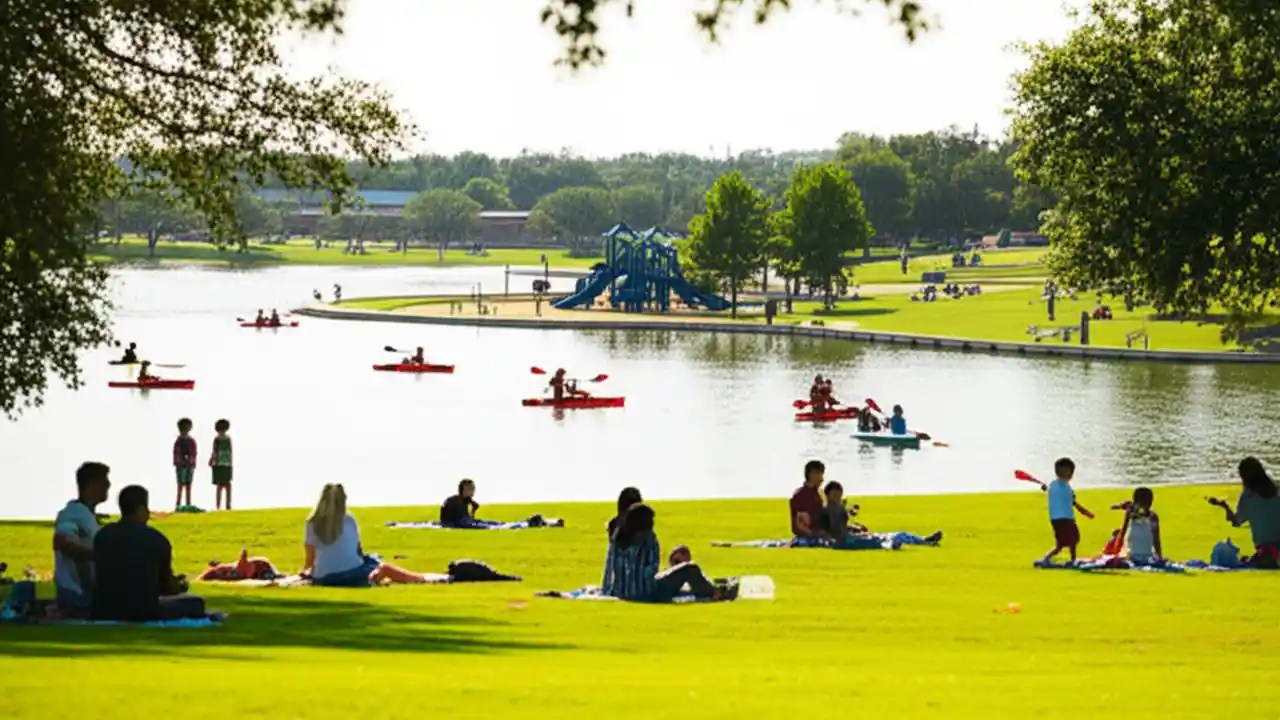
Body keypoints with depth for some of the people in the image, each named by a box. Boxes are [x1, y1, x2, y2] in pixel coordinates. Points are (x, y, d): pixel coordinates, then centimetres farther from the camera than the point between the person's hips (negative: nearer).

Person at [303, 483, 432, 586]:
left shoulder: (312, 524, 4)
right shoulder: (348, 520, 2)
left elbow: (310, 557, 10)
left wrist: (306, 570, 31)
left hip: (323, 579, 2)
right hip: (351, 575, -2)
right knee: (384, 568, 19)